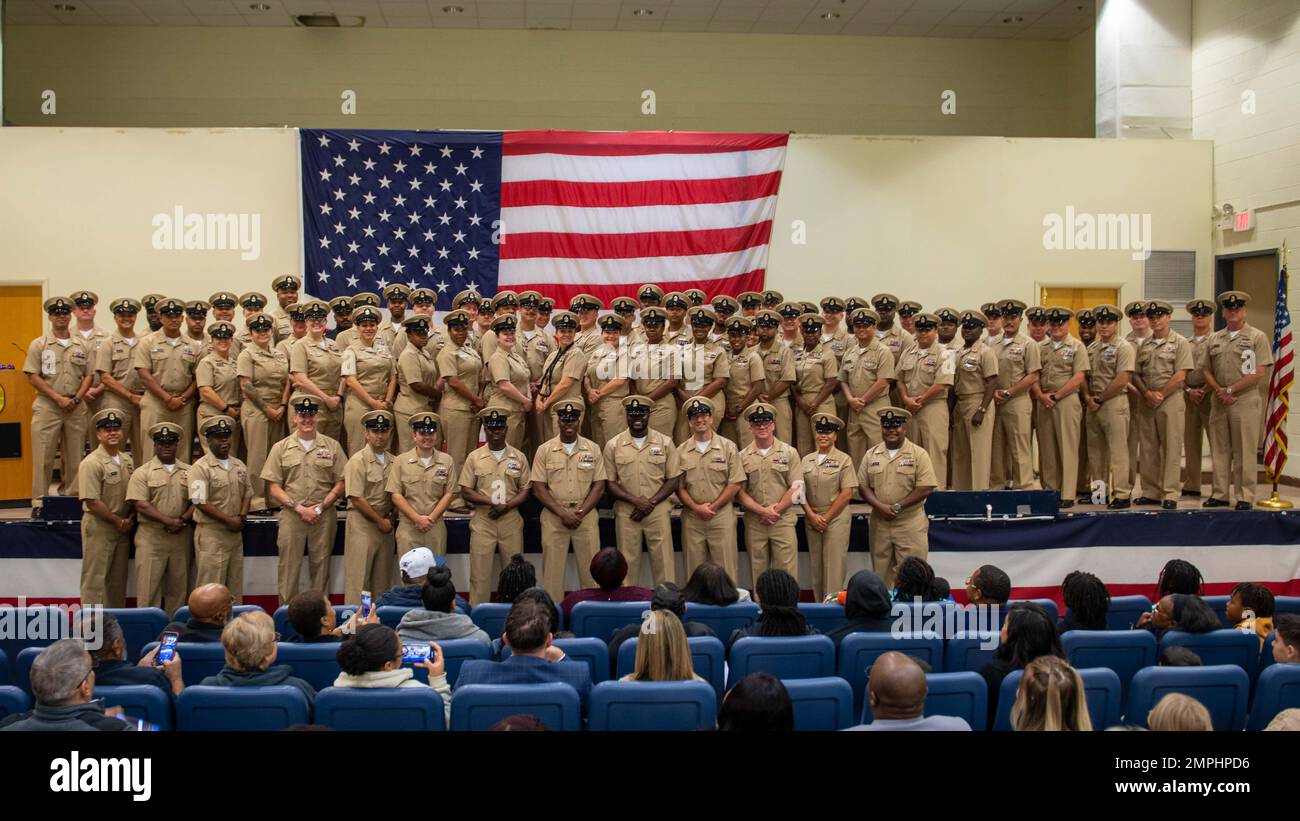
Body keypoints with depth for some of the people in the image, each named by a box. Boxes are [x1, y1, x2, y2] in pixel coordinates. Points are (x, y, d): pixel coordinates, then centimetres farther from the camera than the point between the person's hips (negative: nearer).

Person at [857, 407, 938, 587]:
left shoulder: (918, 454, -2)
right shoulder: (871, 455, 9)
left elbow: (925, 489, -9)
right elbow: (863, 486, 6)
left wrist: (897, 506, -14)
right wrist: (880, 506, -12)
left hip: (911, 525, -3)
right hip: (879, 524, 3)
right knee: (881, 573, 9)